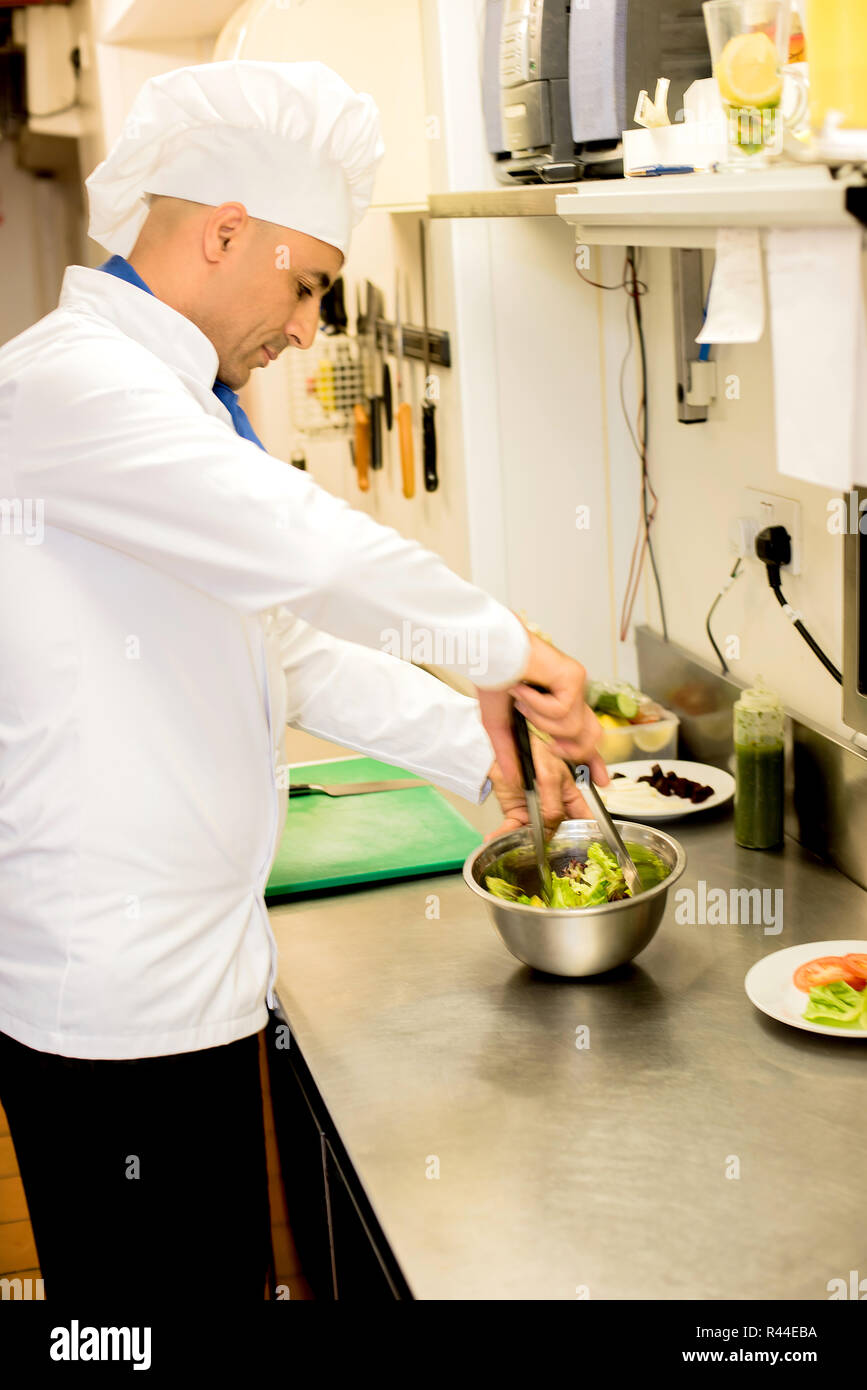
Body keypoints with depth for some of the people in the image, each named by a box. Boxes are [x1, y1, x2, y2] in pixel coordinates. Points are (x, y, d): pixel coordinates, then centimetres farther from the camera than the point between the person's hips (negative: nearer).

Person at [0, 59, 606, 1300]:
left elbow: (290, 647, 17)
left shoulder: (174, 400, 17)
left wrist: (484, 749, 9)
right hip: (112, 1003, -10)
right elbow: (305, 547, -31)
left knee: (231, 1269, 19)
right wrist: (503, 648, -16)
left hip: (197, 962, 10)